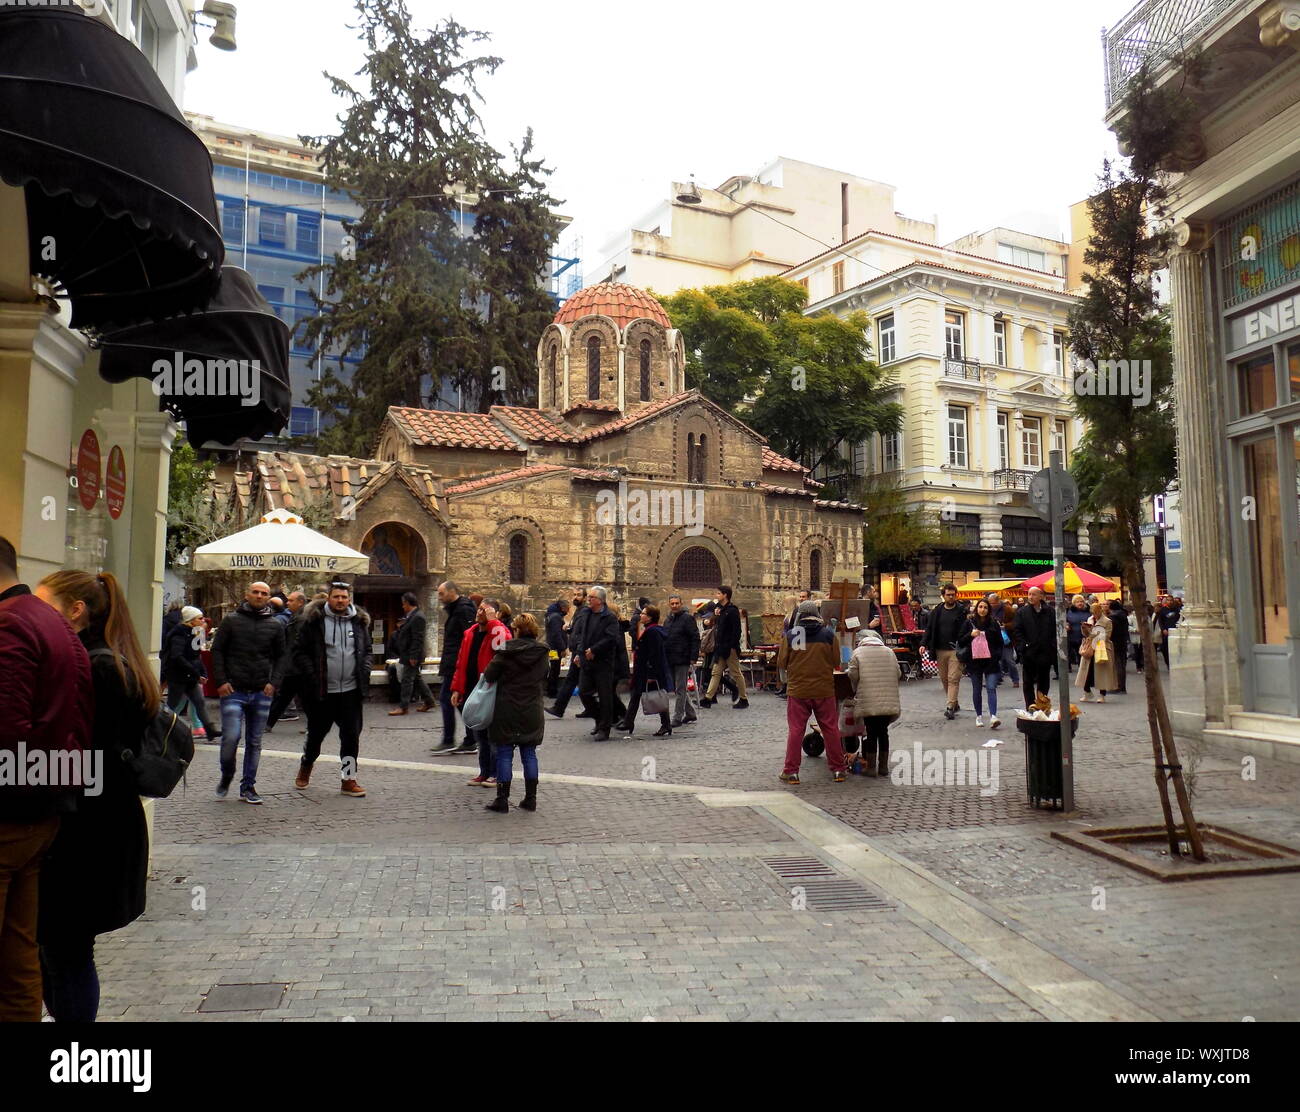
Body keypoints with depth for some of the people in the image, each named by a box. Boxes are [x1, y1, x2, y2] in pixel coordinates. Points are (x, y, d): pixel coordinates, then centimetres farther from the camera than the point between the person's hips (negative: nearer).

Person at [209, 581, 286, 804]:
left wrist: (274, 682, -2)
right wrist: (221, 681, -5)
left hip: (262, 693, 2)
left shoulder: (275, 626, 10)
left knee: (255, 742, 7)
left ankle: (248, 786, 17)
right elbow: (217, 651, 5)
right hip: (233, 691, -2)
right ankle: (226, 776, 17)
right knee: (231, 737, -10)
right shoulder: (231, 620, 5)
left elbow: (281, 657, 13)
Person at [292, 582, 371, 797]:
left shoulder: (359, 621, 7)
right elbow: (300, 652, -4)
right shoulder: (314, 620, -3)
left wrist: (364, 672, 3)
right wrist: (311, 676, -14)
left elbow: (367, 650, 17)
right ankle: (306, 766, 41)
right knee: (316, 733, 13)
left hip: (350, 690, 2)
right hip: (321, 691, -2)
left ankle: (348, 779, 10)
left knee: (351, 735, 0)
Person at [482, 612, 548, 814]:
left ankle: (502, 799, 4)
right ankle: (530, 798, 13)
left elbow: (488, 676, -8)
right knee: (529, 754, 10)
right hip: (533, 712, 4)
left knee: (504, 755, 3)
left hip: (507, 710, -3)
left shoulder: (507, 651, -10)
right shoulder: (542, 653, 2)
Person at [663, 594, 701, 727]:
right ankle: (691, 713, 24)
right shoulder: (668, 620, 16)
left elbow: (695, 639, -12)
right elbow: (664, 639, 22)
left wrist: (693, 660, -17)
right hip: (671, 661, 8)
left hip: (683, 660, -8)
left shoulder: (687, 618, -8)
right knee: (679, 689, 13)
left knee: (680, 690, -4)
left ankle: (677, 718, 0)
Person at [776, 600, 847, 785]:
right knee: (831, 729, 10)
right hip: (824, 690, 1)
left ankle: (791, 771, 7)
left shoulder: (790, 635, -3)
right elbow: (836, 661, 3)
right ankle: (838, 770, 17)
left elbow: (781, 663, 0)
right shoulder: (828, 634, -2)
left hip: (798, 690, -1)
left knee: (795, 730, 5)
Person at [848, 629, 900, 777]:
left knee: (871, 733, 4)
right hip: (889, 702, 3)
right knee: (883, 732, 13)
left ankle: (870, 767, 8)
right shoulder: (889, 652, 11)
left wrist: (856, 691, 13)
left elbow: (853, 675, -4)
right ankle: (883, 766, 18)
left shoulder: (858, 652, 0)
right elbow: (897, 674, 10)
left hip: (868, 702, -3)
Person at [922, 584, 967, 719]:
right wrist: (924, 644, -2)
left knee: (953, 679, -8)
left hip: (955, 650, -4)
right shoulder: (937, 611, 10)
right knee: (944, 679, 10)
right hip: (940, 650, 5)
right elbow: (929, 629, 11)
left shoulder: (962, 611, -2)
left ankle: (950, 707, -8)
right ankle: (955, 703, 25)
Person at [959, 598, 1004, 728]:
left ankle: (993, 717, -18)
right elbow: (960, 641, 4)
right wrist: (970, 635, -13)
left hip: (990, 661, -1)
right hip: (974, 660, 1)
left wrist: (997, 656, -2)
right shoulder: (969, 622, 4)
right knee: (977, 689, 8)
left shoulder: (993, 623, 5)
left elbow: (1000, 642, 11)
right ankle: (979, 716, 19)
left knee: (991, 688, -10)